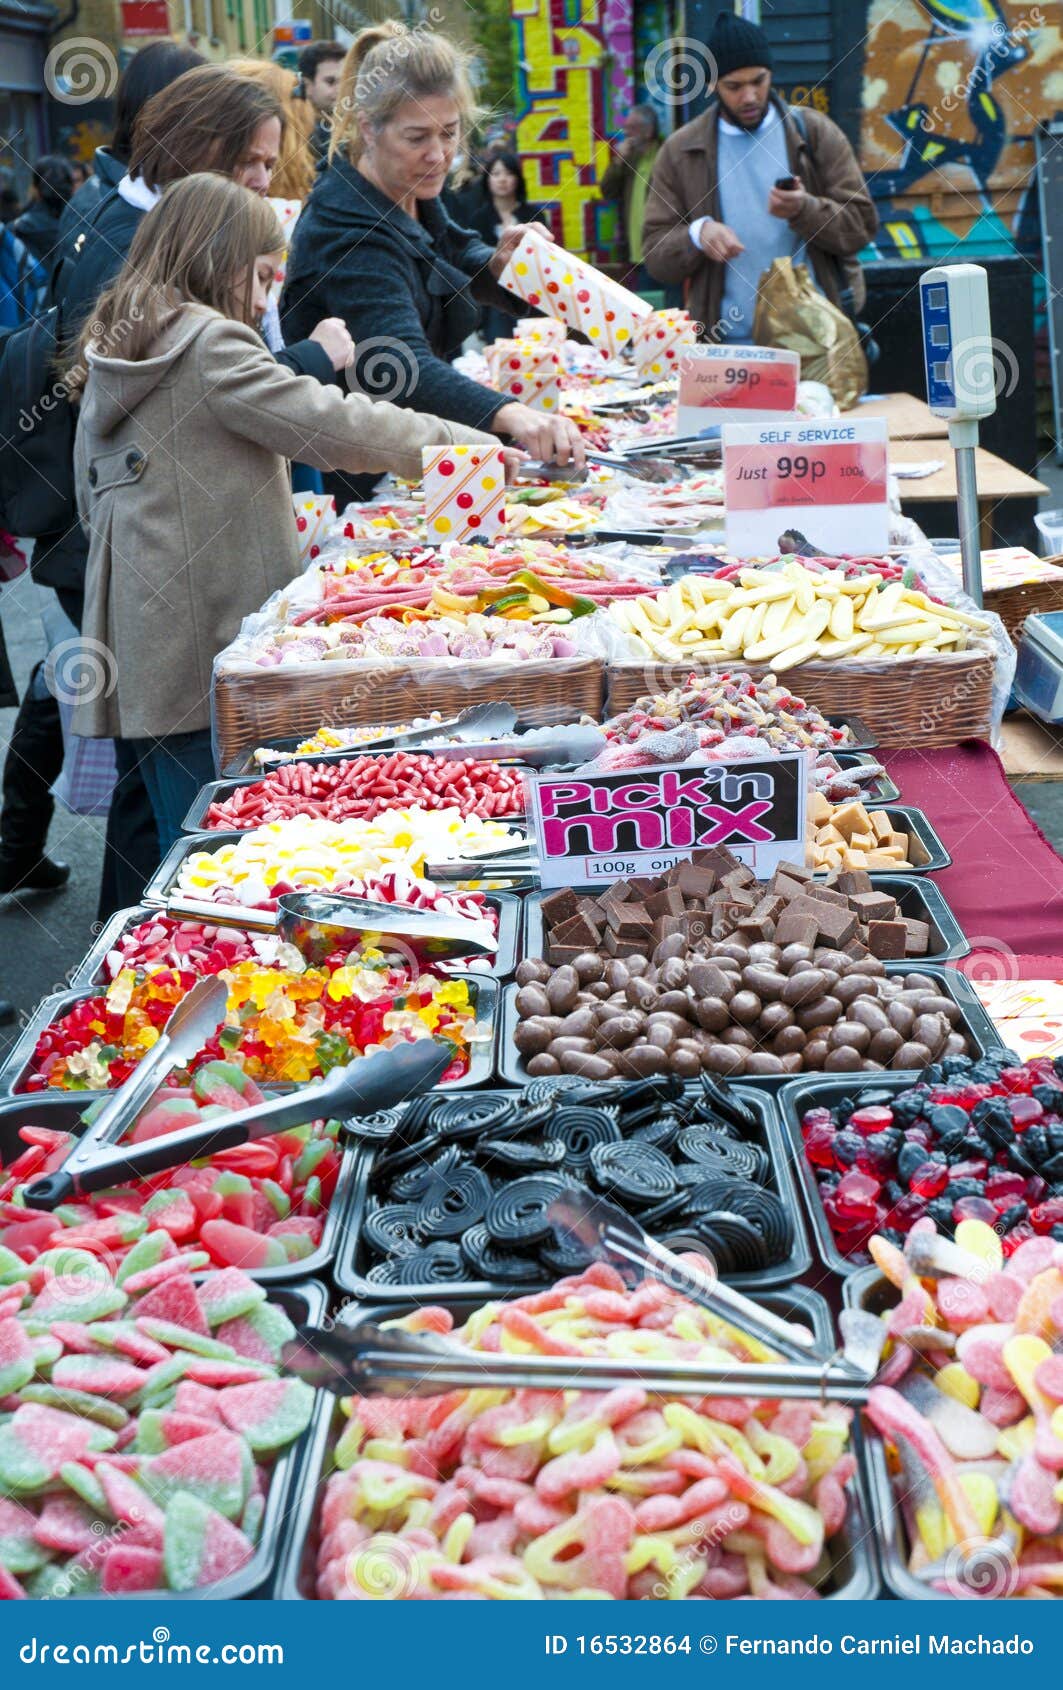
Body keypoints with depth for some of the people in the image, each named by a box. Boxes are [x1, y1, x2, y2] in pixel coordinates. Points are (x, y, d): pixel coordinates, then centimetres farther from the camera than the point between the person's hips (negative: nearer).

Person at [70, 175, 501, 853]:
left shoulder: (110, 354, 17)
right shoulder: (208, 343, -9)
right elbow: (333, 427, -14)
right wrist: (474, 444, -4)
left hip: (142, 660, 9)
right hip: (207, 657, -9)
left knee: (183, 845, 13)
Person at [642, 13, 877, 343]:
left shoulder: (813, 132, 7)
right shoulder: (679, 152, 7)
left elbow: (862, 223, 4)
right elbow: (656, 257, 6)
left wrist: (805, 210, -15)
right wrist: (697, 234, -15)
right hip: (728, 342, 0)